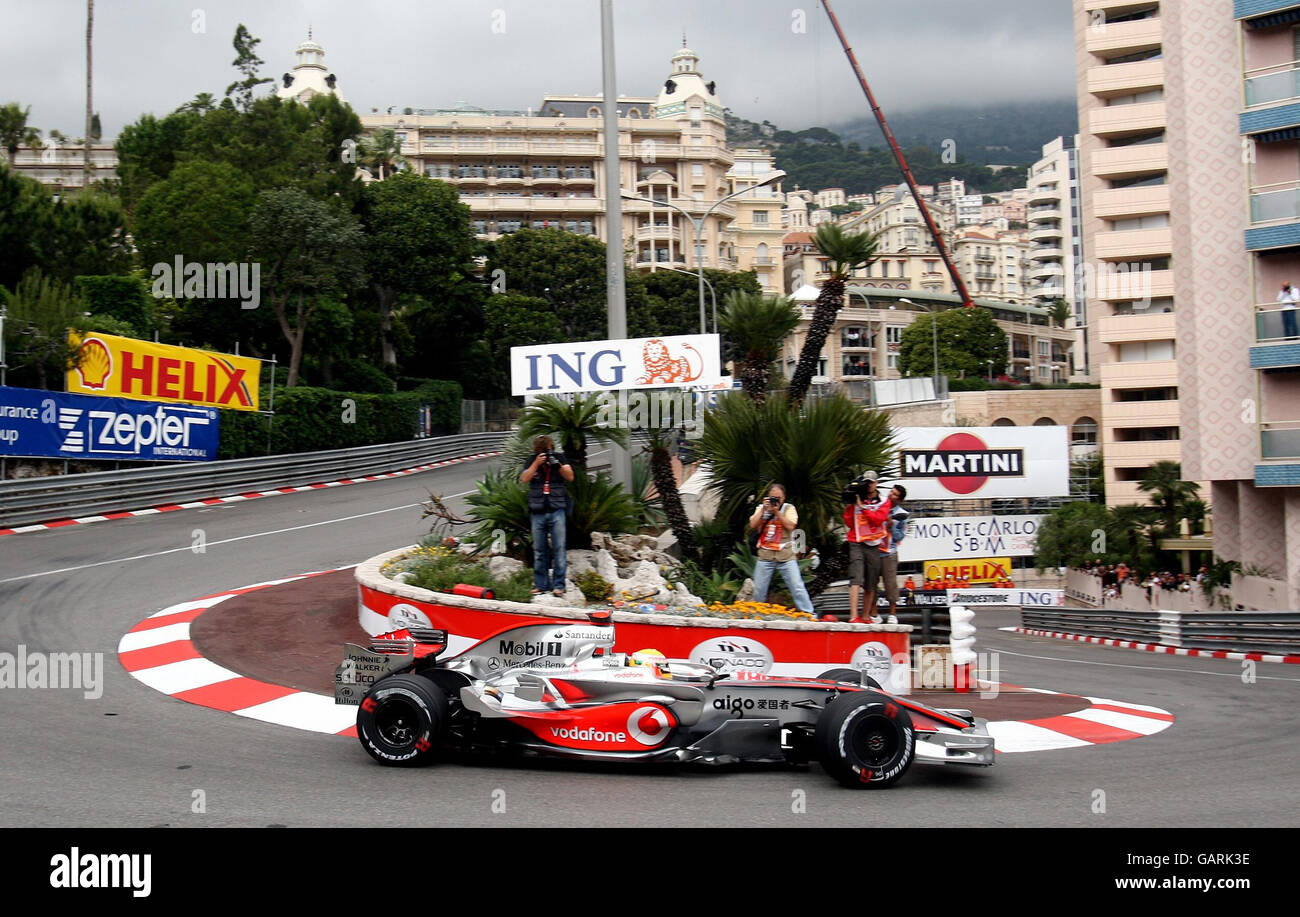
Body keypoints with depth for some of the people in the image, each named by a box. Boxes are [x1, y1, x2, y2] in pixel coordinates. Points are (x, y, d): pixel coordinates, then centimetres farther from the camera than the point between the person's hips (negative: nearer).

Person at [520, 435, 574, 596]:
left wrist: (557, 464, -17)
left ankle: (558, 585, -2)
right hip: (537, 512, 2)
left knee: (559, 548, -4)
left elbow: (570, 477, -2)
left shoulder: (559, 457, 7)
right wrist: (536, 463, -13)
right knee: (539, 550, 5)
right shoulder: (532, 461, 9)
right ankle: (541, 584, 12)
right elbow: (524, 478, -4)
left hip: (557, 511, -2)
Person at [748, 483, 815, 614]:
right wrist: (764, 509, -7)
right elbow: (753, 525, -2)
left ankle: (809, 614, -5)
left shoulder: (789, 508, 5)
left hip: (785, 556, -2)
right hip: (765, 555, 2)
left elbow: (790, 526, -10)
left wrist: (777, 511, -12)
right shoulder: (761, 508, 12)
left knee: (797, 587, -7)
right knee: (758, 590, 4)